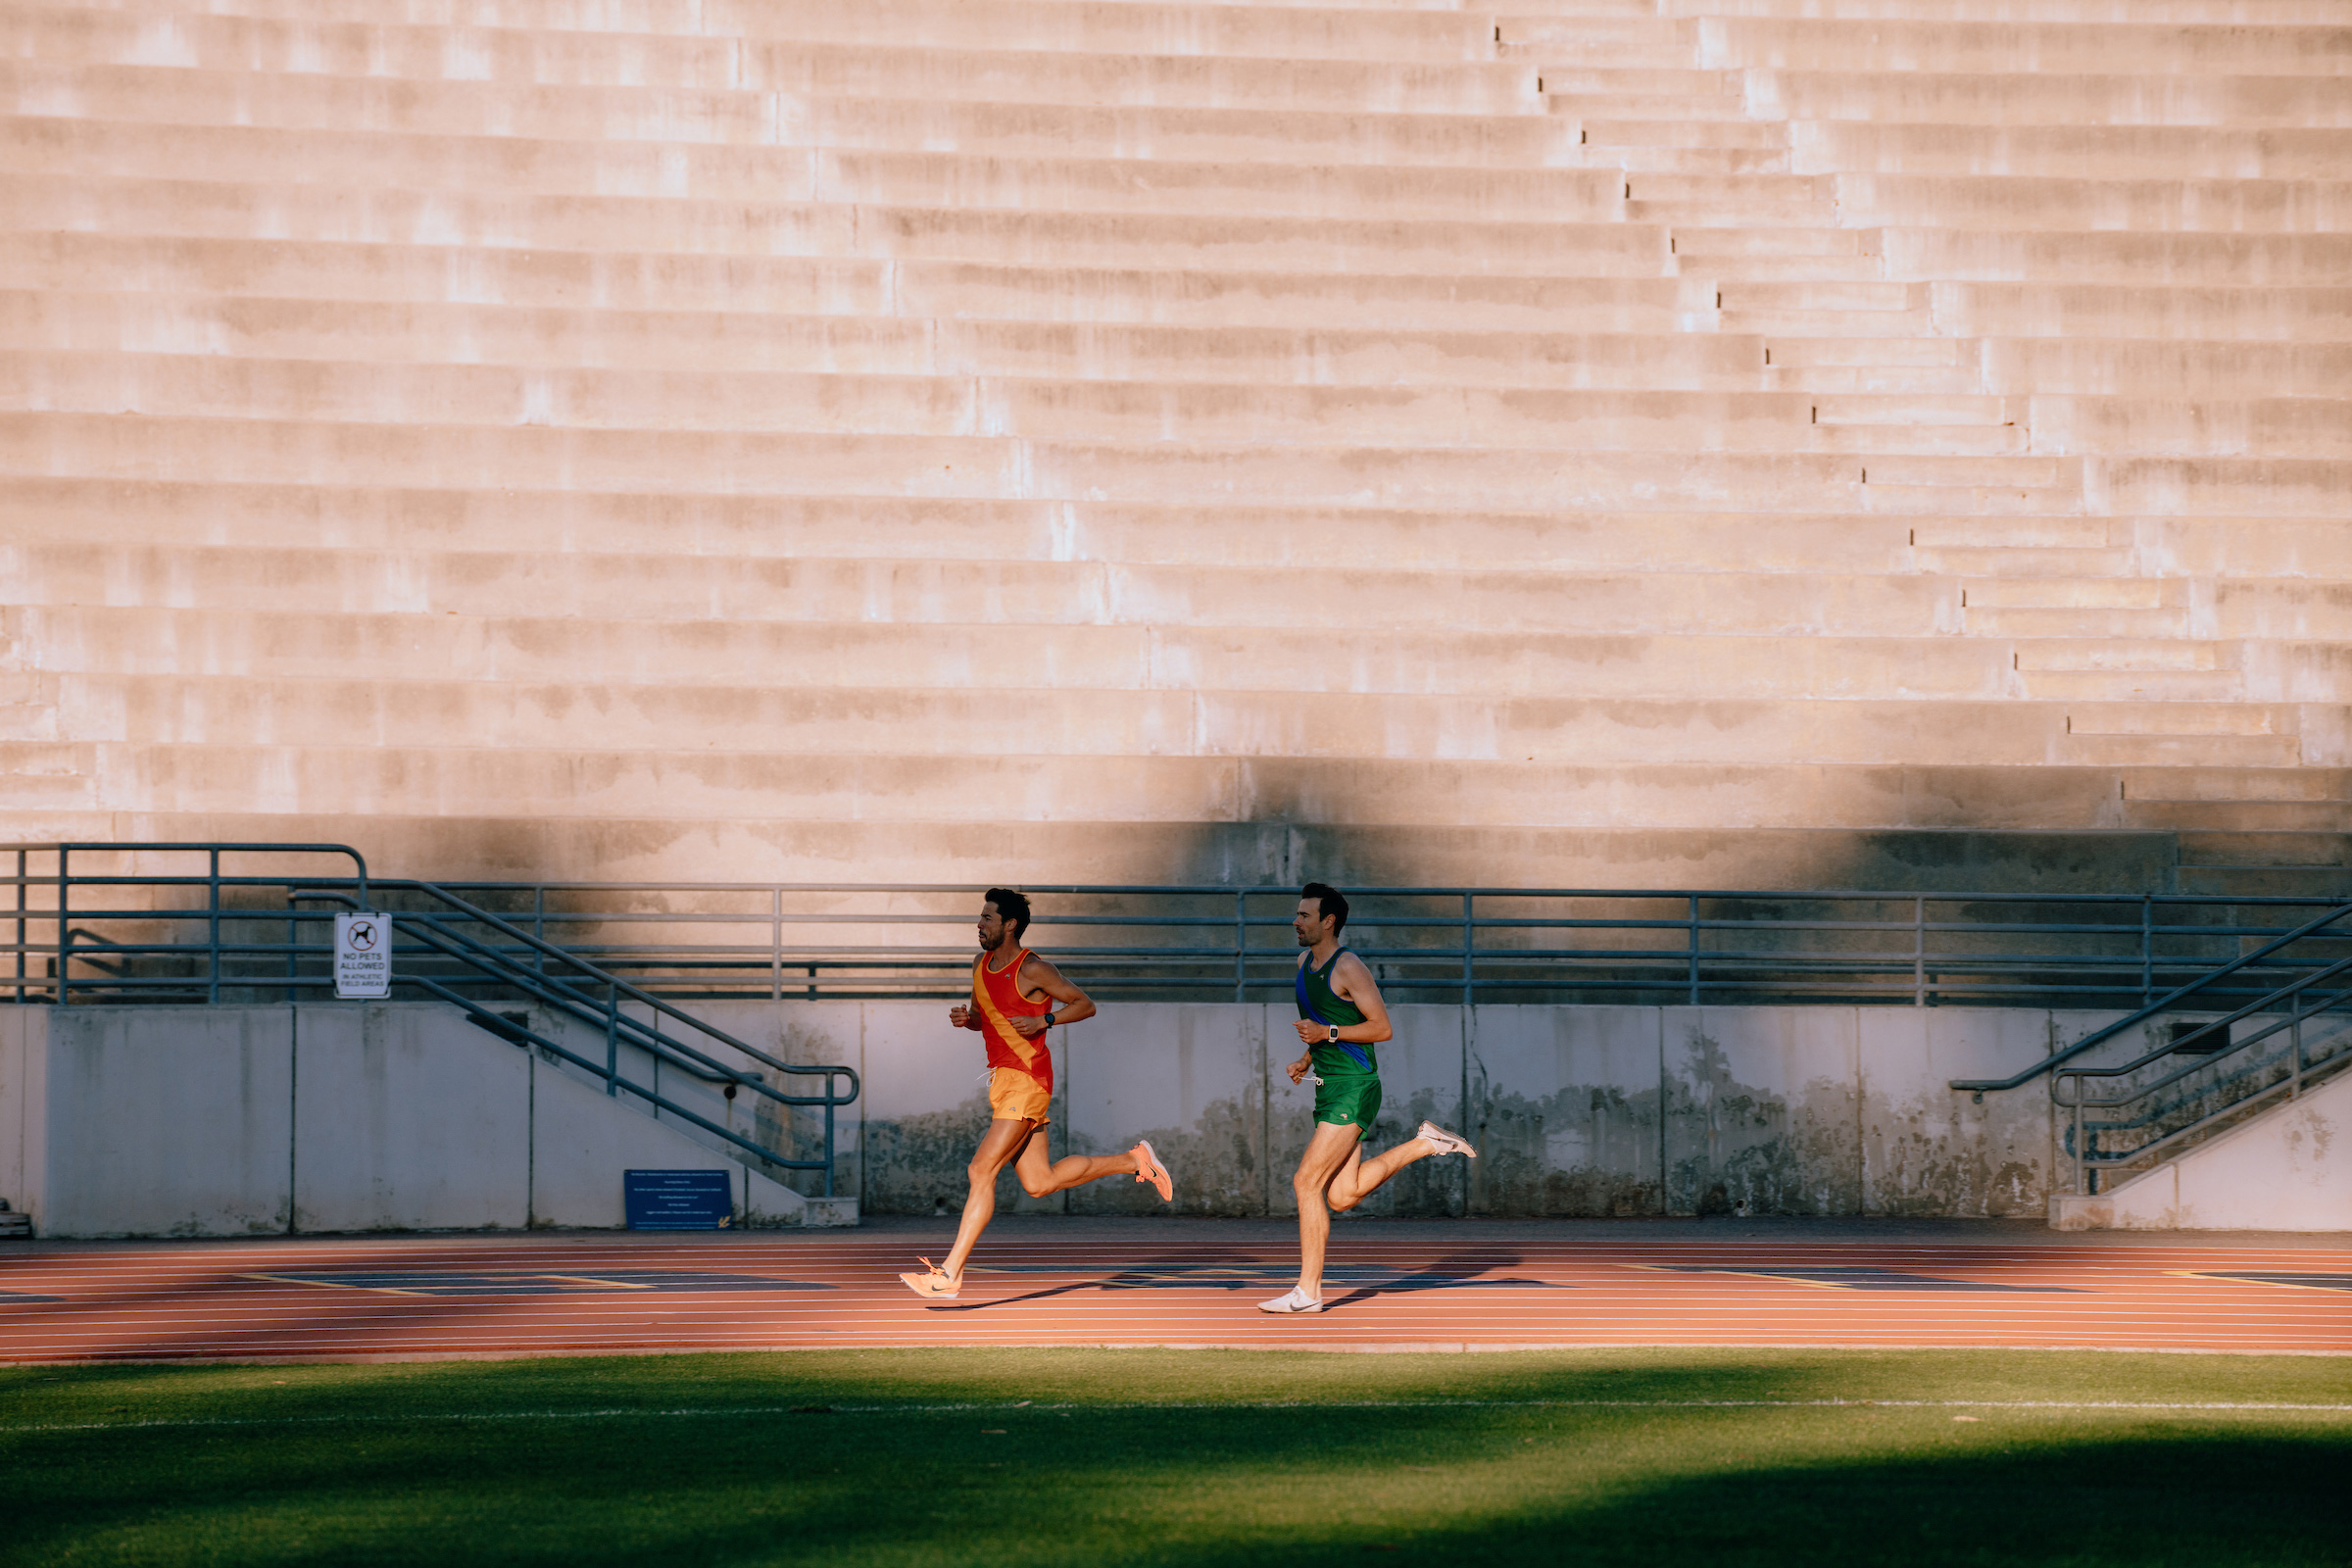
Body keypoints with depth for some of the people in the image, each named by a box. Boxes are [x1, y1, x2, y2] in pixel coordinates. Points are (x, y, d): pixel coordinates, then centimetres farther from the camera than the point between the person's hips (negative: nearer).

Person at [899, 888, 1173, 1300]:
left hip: (1027, 1082, -9)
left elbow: (1085, 1005, -4)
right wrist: (965, 1019, 3)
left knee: (982, 1170, -14)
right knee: (1039, 1183, 11)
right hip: (1002, 1080, 9)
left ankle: (949, 1274, -15)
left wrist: (1044, 1021, -17)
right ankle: (1134, 1161, 25)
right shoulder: (981, 966, 12)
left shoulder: (1033, 970, -11)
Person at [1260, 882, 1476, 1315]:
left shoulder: (1349, 968, -13)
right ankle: (1425, 1143, 20)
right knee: (1343, 1196, 7)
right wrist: (1307, 1060, 12)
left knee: (1306, 1182, -13)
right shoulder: (1305, 963, 14)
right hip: (1330, 1089, 9)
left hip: (1354, 1090, -9)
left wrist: (1328, 1033, -21)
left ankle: (1308, 1291, -10)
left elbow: (1382, 1027, -14)